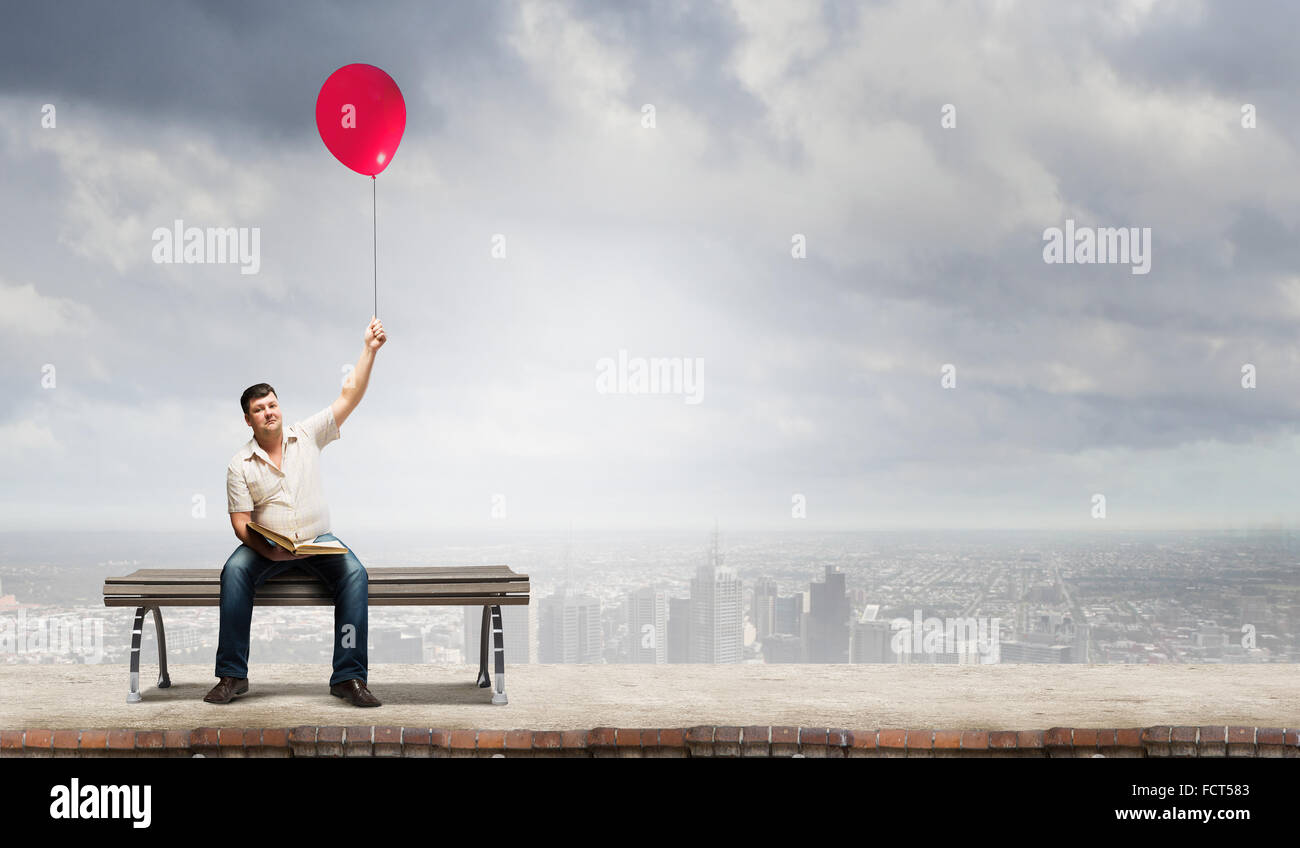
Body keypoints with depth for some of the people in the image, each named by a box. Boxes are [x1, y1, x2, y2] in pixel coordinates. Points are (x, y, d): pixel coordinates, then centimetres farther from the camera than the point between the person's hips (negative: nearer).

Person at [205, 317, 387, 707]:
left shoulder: (307, 435, 2)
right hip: (266, 545, -1)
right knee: (235, 570, -31)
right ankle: (232, 675, -27)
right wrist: (268, 551, -23)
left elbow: (348, 397, -4)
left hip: (319, 540, 1)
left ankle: (349, 676, -29)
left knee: (354, 574, -28)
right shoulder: (240, 465, -3)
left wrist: (369, 350, -14)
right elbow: (240, 522, -5)